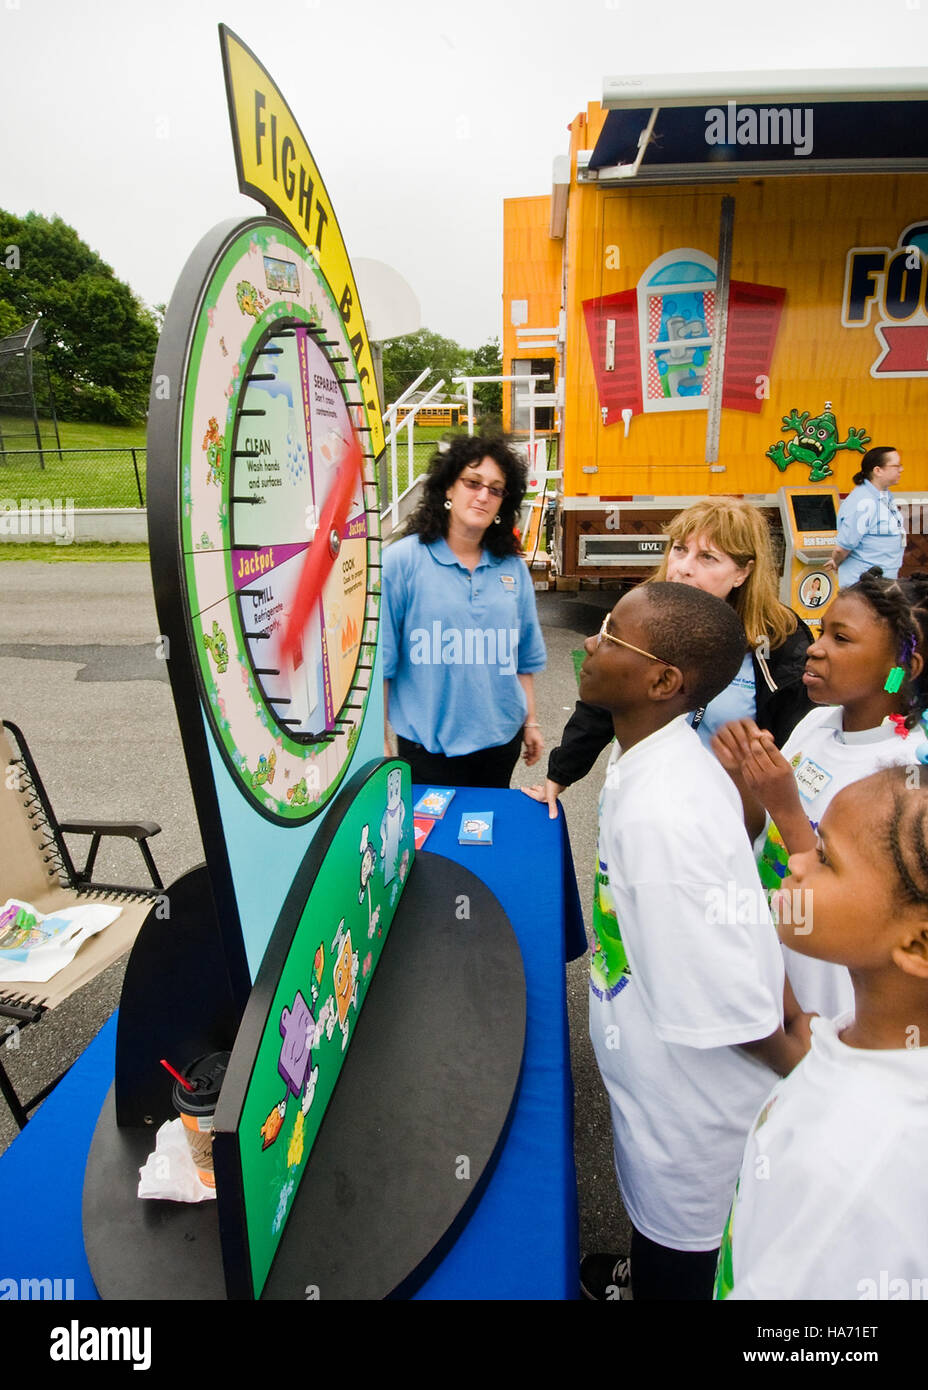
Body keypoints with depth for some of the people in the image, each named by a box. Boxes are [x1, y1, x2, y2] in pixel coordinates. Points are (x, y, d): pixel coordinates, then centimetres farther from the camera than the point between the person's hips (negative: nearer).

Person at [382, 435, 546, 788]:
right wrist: (379, 742, -9)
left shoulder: (513, 567, 2)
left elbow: (524, 657, 10)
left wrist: (530, 722, 11)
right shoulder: (401, 561, -12)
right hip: (428, 745, -4)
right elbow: (379, 660, -10)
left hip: (501, 739, 5)